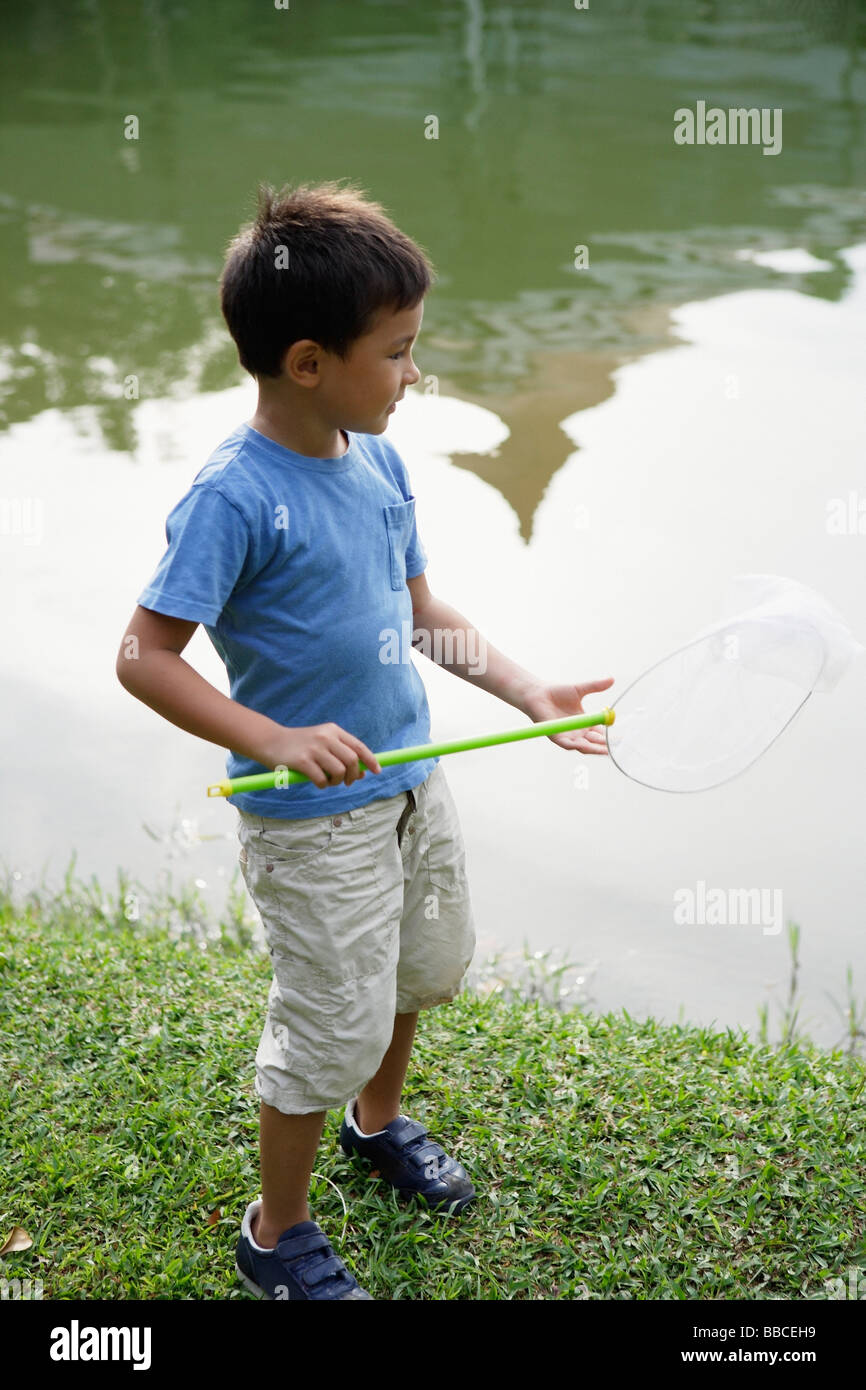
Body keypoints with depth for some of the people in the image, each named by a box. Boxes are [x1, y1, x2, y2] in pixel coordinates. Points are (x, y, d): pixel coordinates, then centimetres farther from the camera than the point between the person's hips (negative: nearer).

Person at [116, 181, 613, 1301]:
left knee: (430, 964, 25)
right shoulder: (233, 497, -24)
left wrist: (527, 692, 5)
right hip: (312, 819, -8)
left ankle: (378, 1121, 54)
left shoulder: (379, 460, 1)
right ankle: (277, 1232, 28)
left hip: (411, 779, 8)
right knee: (335, 1026, 2)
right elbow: (144, 656, -25)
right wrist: (277, 739, -34)